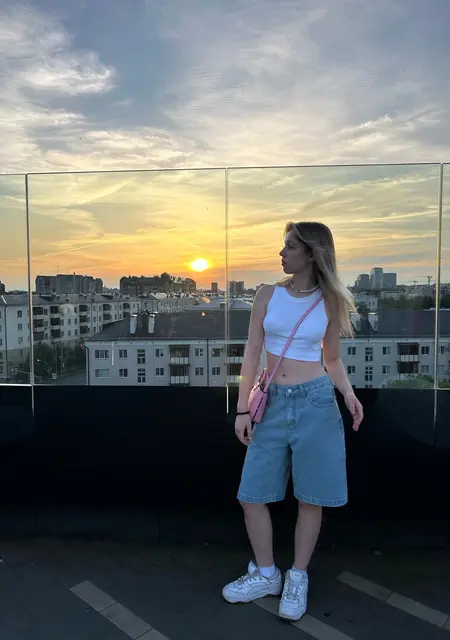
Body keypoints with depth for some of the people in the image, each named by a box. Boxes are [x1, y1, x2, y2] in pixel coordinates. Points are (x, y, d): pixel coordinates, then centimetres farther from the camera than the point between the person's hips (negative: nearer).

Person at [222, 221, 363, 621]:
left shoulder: (329, 302, 1)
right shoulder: (268, 295, 1)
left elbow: (332, 359, 9)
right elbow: (252, 355, 2)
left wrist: (348, 393, -10)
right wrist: (243, 409, 0)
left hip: (316, 402, -1)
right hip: (274, 404, 2)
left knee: (311, 497, 9)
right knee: (252, 495, 7)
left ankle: (298, 579, 32)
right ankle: (266, 574, 30)